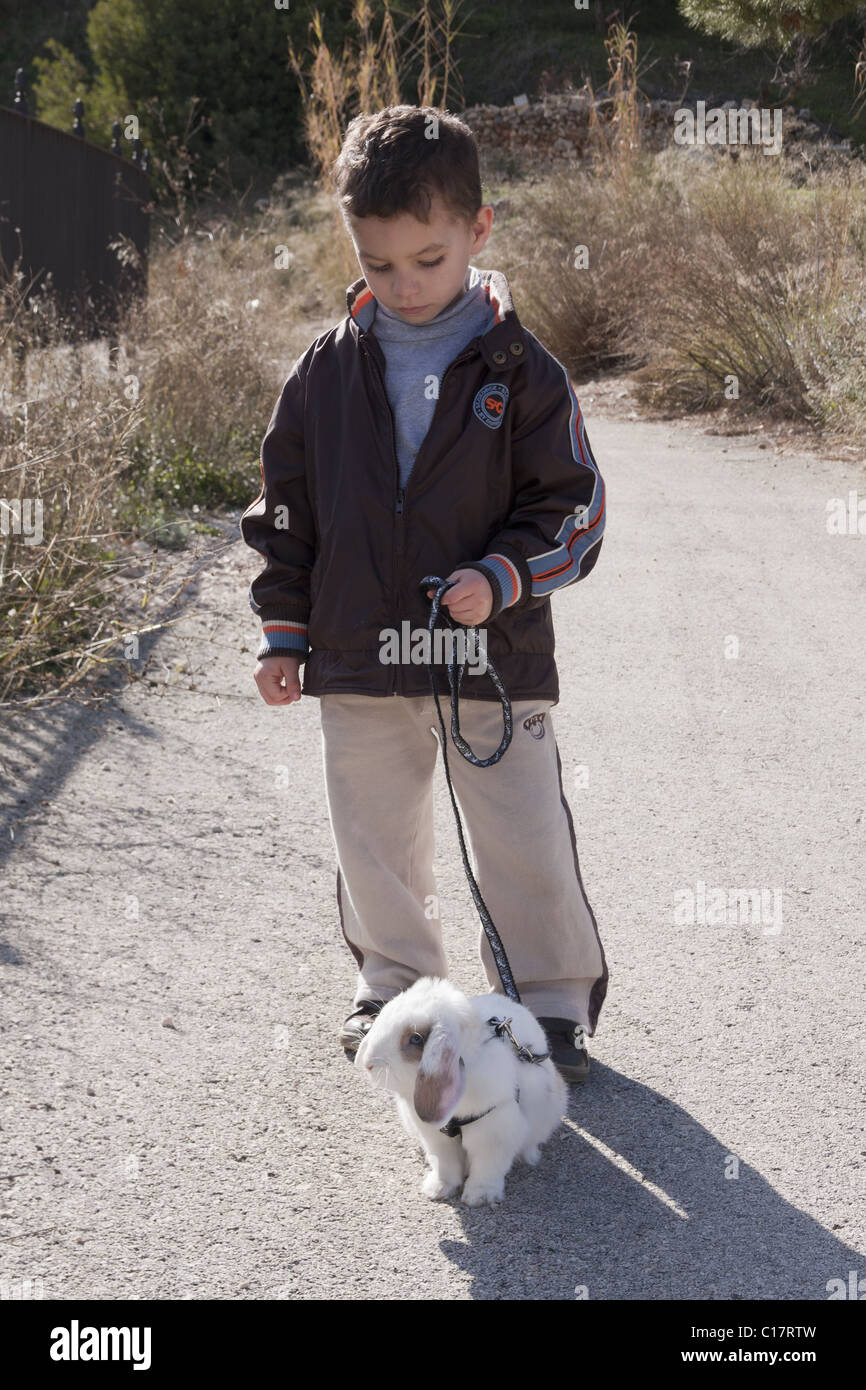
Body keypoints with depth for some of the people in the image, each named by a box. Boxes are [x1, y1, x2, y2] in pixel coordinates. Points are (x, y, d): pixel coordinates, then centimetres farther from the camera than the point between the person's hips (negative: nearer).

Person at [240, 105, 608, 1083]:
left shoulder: (520, 371, -5)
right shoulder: (327, 370, 2)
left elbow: (573, 508, -2)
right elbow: (283, 511, 9)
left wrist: (502, 579, -17)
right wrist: (283, 632, 5)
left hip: (494, 662, -2)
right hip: (358, 664, 3)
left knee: (526, 847, 3)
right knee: (375, 842, 14)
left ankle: (553, 1003, 20)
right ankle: (393, 985, 34)